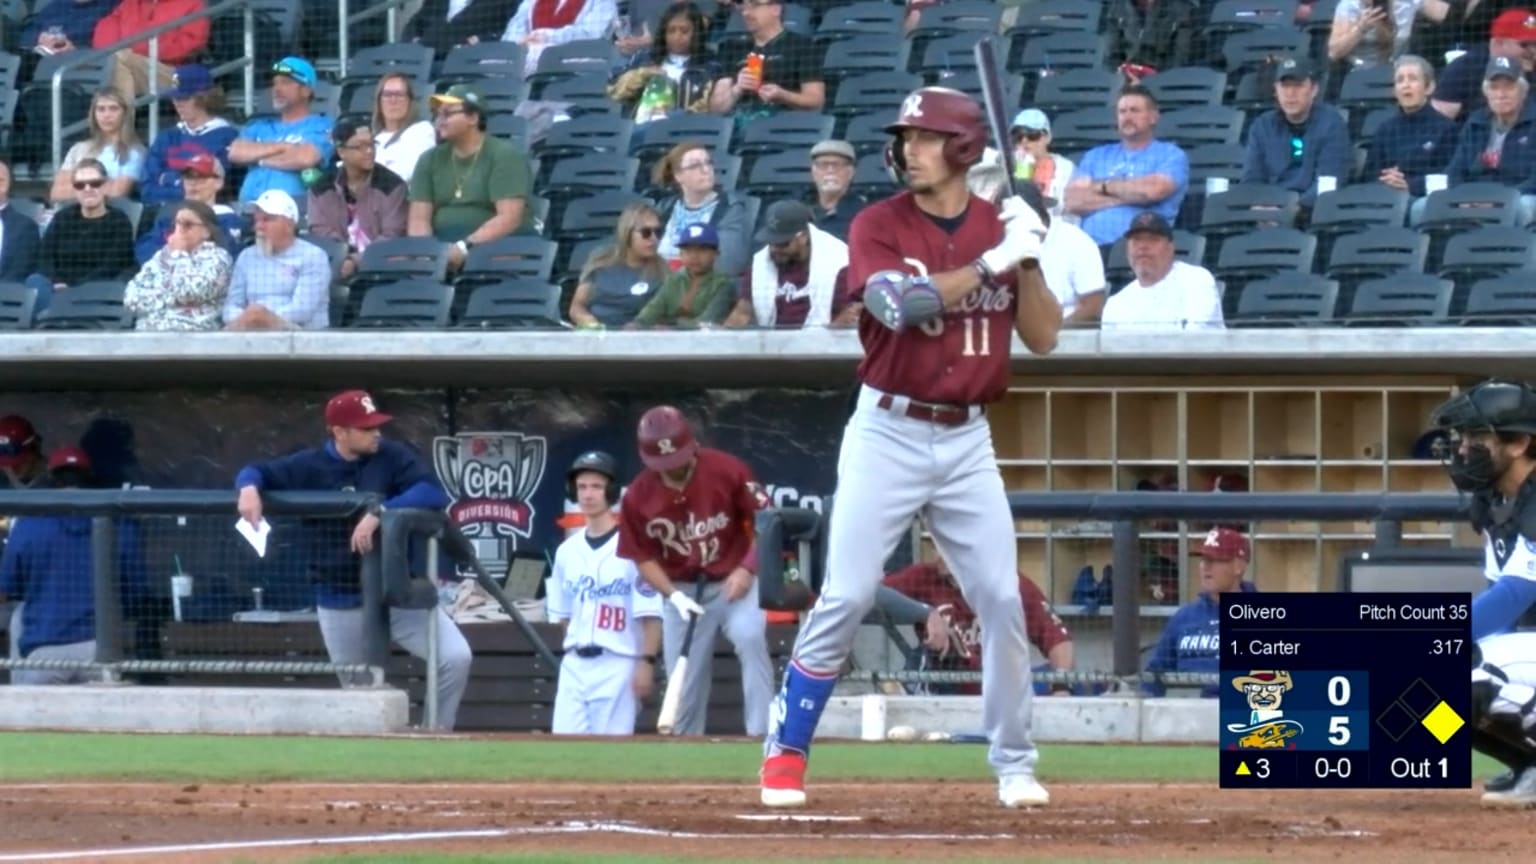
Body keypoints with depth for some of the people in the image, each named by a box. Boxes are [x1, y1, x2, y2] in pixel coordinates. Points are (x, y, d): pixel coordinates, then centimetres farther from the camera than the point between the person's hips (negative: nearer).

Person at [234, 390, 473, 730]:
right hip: (341, 604, 1)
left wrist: (378, 513, -34)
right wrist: (249, 486, -24)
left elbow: (434, 494, -21)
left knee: (455, 657, -17)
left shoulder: (393, 457, -7)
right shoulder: (311, 466, -3)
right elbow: (257, 471, 2)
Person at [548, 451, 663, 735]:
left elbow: (650, 612, -9)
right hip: (574, 665, 6)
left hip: (617, 665, -6)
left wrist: (647, 661, -14)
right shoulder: (567, 551, 12)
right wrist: (573, 648, 8)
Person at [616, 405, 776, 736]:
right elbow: (644, 557, 0)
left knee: (750, 637, -28)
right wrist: (673, 595, -15)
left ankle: (761, 734, -28)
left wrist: (747, 569, -20)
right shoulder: (638, 498, -11)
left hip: (734, 580, -3)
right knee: (684, 680, 5)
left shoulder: (726, 471, -18)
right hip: (681, 590, 3)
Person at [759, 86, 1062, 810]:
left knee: (1002, 599, 1)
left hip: (967, 441, 3)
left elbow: (1043, 338, 2)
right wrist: (992, 262, -25)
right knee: (846, 597, -8)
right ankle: (785, 751, 2)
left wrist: (1028, 258, -12)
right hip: (887, 432, -3)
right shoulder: (878, 226, -5)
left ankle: (1013, 763, 14)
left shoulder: (999, 225, 5)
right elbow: (902, 304, -23)